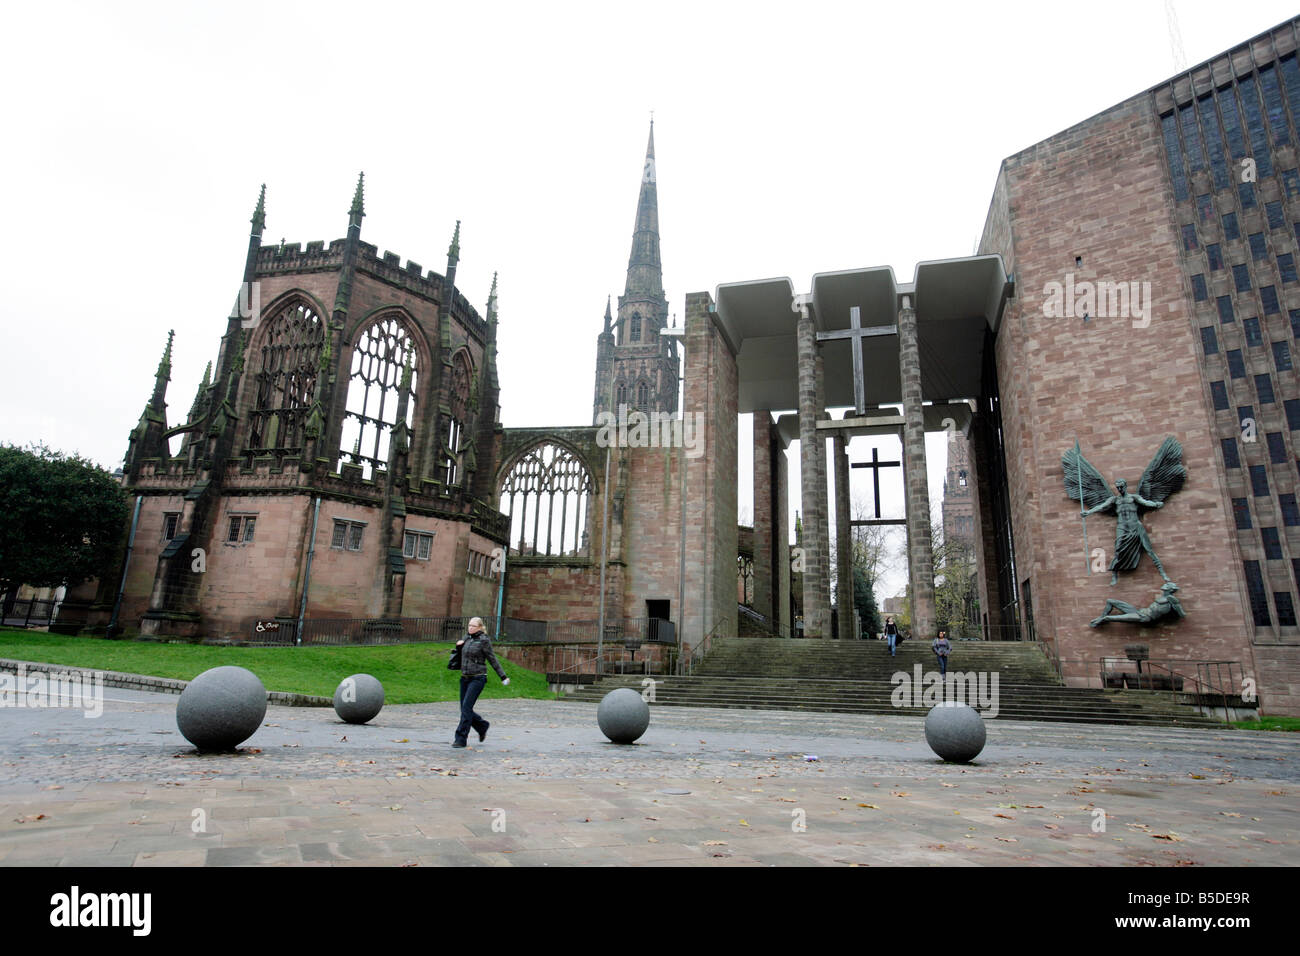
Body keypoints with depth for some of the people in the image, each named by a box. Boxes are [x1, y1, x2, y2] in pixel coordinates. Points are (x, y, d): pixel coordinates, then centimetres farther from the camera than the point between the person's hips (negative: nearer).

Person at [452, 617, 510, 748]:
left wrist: (503, 676, -7)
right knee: (465, 709, 9)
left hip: (478, 678, -7)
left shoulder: (484, 640, -9)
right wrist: (458, 644, 5)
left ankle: (461, 739, -7)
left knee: (466, 707, -13)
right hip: (464, 678, 7)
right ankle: (482, 726, 32)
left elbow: (492, 659, -6)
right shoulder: (466, 638, 9)